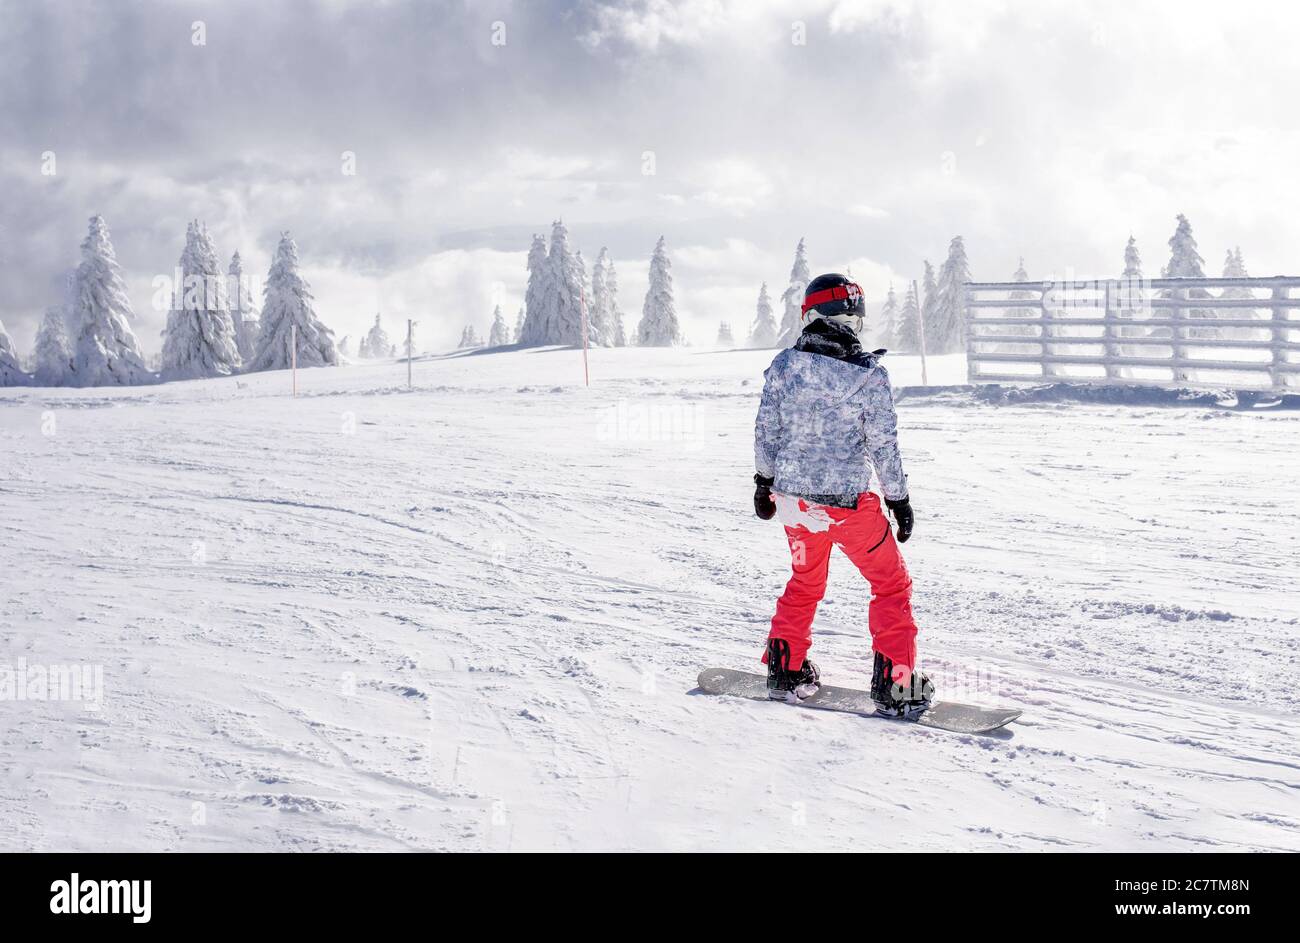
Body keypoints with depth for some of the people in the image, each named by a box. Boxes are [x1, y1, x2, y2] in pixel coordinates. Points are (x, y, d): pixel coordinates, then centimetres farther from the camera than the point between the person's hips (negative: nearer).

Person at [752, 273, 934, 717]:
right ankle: (895, 685, 10)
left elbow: (766, 431, 4)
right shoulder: (868, 375, -15)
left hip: (792, 494, 4)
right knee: (891, 583, 13)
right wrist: (899, 500, 2)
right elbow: (883, 446, -10)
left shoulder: (783, 365, -5)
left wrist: (765, 481, 19)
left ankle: (785, 670, 31)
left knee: (805, 581, 27)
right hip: (847, 501, -4)